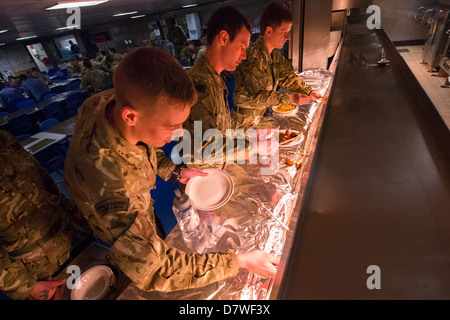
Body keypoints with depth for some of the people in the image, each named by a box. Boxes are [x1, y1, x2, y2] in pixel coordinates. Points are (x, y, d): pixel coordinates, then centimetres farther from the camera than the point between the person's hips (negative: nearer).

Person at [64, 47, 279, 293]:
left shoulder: (114, 102, -27)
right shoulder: (106, 180, -50)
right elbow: (152, 272, -44)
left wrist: (175, 171, -12)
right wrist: (239, 261, -39)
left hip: (142, 209, 5)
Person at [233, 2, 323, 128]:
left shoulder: (274, 53, 4)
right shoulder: (253, 56, -26)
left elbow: (287, 76, 11)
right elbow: (258, 95, -28)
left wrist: (309, 92, 1)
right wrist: (290, 98, -28)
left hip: (262, 112, 9)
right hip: (247, 117, -8)